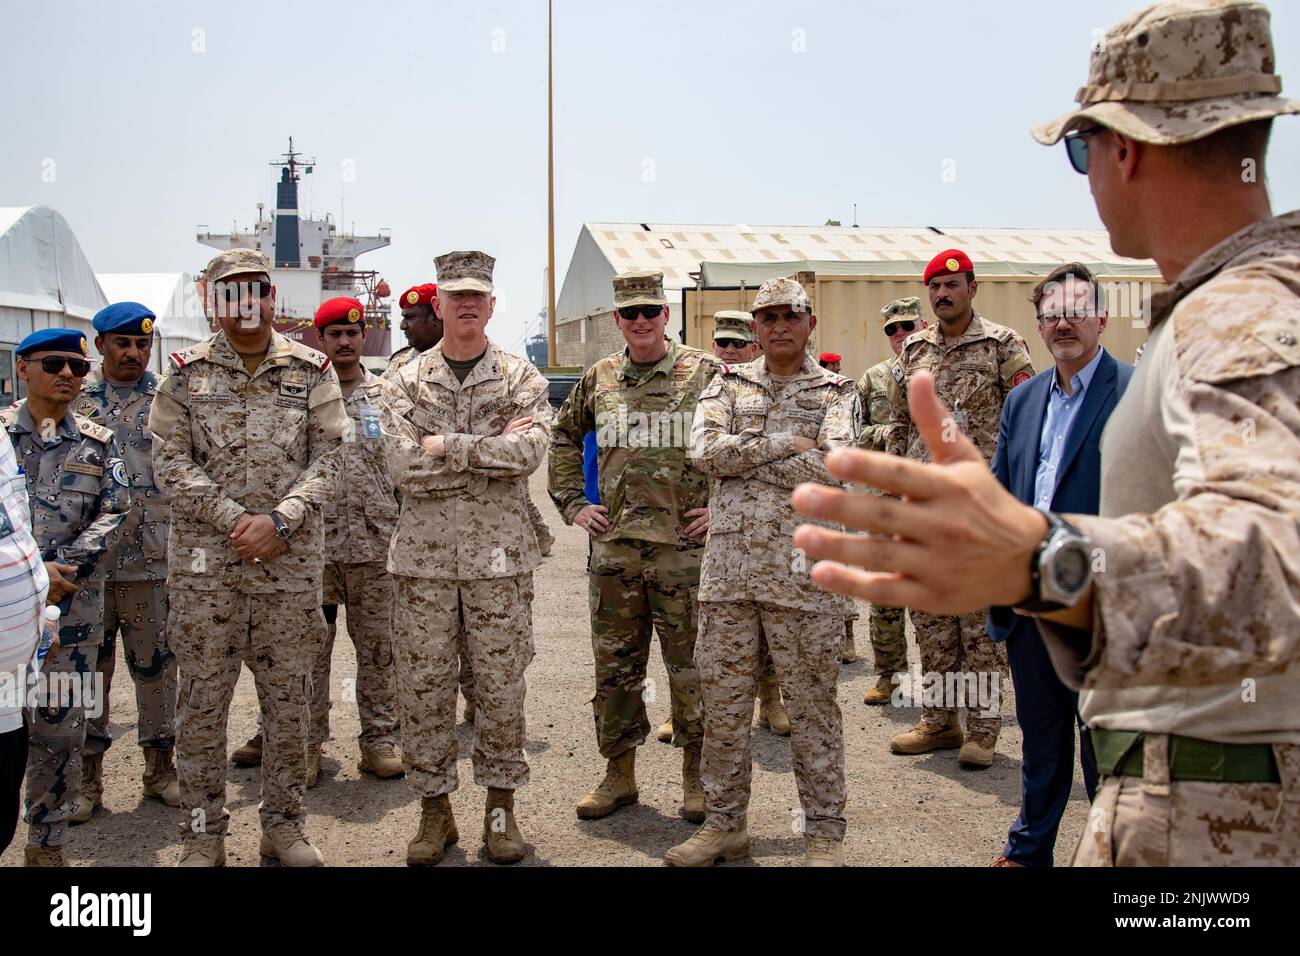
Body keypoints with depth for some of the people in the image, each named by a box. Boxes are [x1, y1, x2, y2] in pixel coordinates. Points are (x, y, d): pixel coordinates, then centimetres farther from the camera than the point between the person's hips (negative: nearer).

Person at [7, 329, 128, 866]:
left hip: (71, 607, 2)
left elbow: (114, 515, 0)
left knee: (61, 730, 7)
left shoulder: (99, 442, 9)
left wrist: (61, 573, -12)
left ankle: (46, 844, 21)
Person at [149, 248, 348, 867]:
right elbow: (171, 462, -2)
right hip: (204, 560, 0)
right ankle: (203, 833, 19)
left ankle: (283, 823, 24)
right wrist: (235, 520, -13)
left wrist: (279, 520, -14)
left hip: (292, 561, 1)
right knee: (202, 698, 5)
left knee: (288, 695, 8)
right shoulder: (186, 372, 4)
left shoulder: (310, 370, 4)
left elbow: (328, 456, 0)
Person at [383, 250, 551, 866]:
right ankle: (434, 810, 22)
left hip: (499, 555, -1)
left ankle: (501, 806, 22)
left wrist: (447, 446, -14)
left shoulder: (521, 377, 3)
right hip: (424, 555, 1)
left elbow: (530, 451, -15)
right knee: (423, 685, 6)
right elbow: (404, 467, -9)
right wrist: (490, 448, -11)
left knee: (502, 683, 6)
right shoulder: (410, 381, 5)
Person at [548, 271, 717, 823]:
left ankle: (696, 777, 20)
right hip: (614, 545, 3)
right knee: (615, 664, 10)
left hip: (684, 544, -3)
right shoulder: (598, 379, 9)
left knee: (690, 663, 5)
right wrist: (573, 504, 13)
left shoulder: (705, 373, -1)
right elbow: (562, 439, 22)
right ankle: (619, 774, 24)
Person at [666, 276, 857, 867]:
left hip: (801, 568, -3)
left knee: (811, 704, 5)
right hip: (728, 567, 3)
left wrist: (741, 456, -7)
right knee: (722, 700, 10)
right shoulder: (728, 385, 13)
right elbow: (703, 449, -6)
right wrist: (785, 445, -9)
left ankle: (824, 831, 18)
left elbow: (829, 469, -13)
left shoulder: (835, 392, 5)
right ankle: (724, 823, 24)